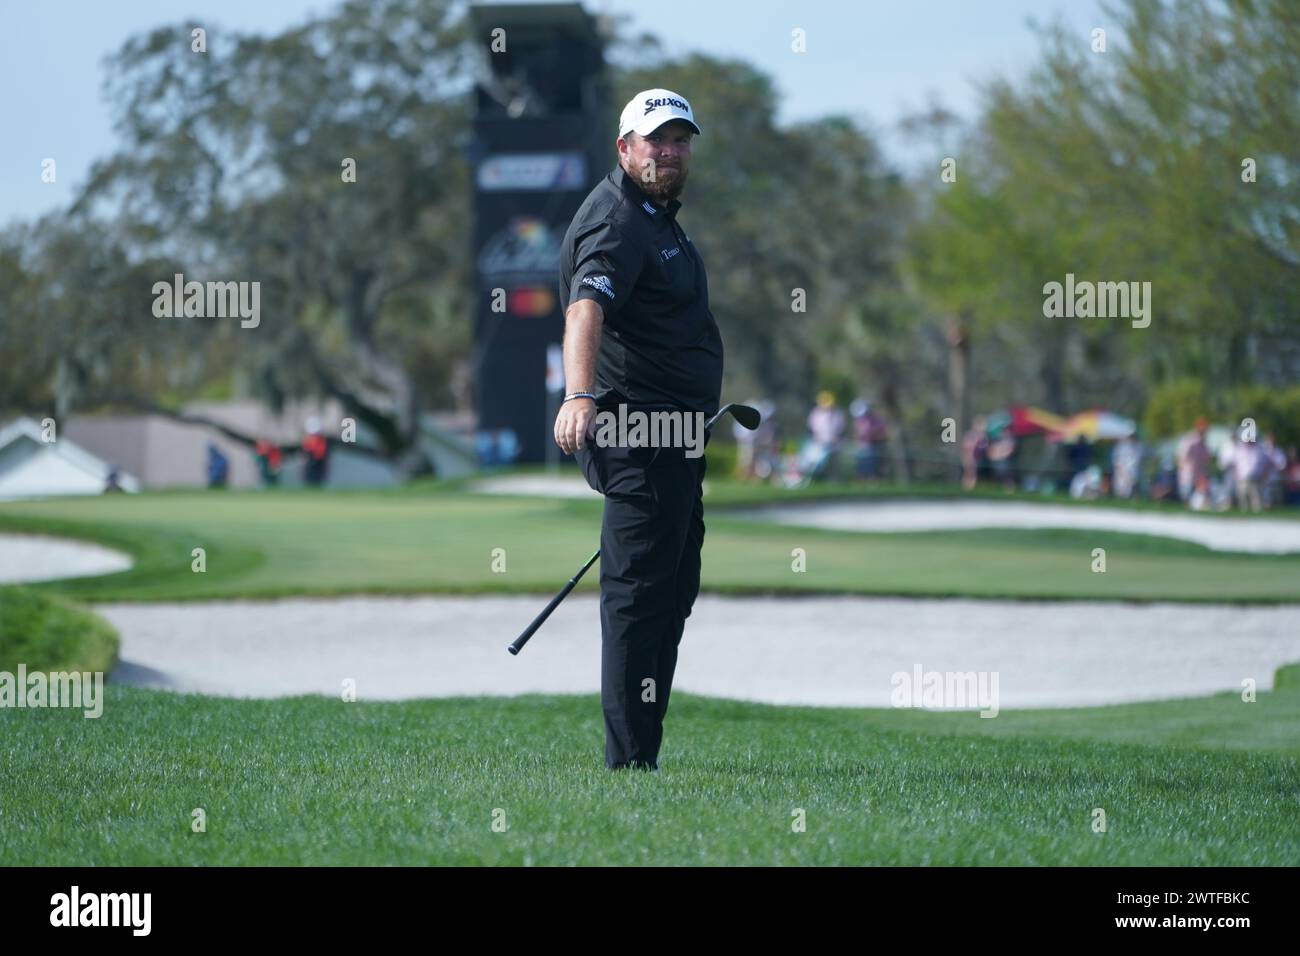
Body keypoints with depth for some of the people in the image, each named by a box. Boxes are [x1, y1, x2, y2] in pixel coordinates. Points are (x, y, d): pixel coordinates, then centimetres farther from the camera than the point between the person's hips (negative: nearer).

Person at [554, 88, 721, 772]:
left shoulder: (658, 215, 18)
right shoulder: (615, 221, -16)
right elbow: (586, 309, -33)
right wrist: (579, 395, -50)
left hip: (674, 436, 11)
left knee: (673, 593, 12)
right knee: (640, 594, -11)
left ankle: (639, 756, 17)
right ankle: (629, 761, -10)